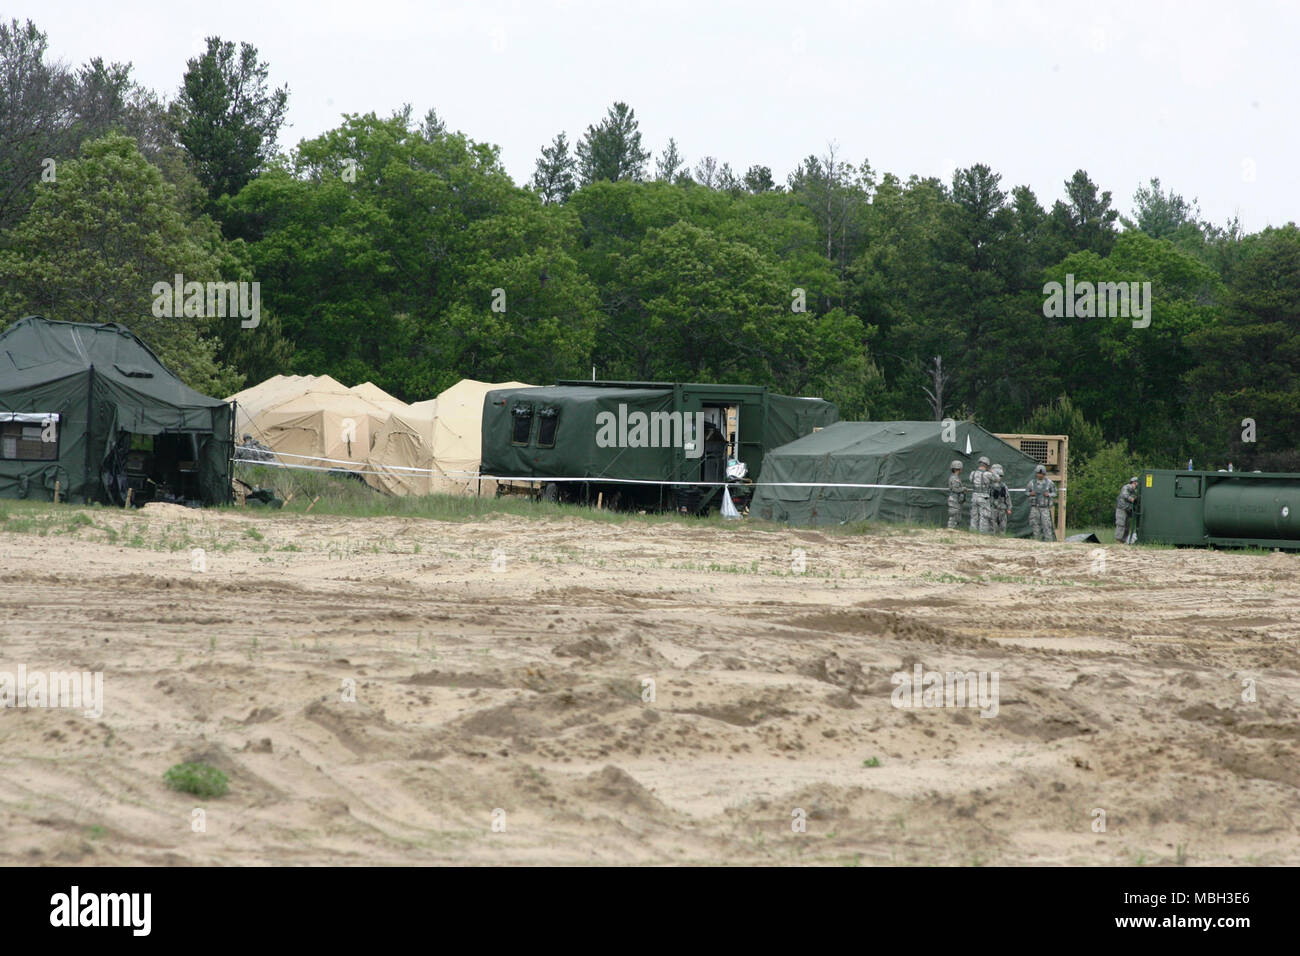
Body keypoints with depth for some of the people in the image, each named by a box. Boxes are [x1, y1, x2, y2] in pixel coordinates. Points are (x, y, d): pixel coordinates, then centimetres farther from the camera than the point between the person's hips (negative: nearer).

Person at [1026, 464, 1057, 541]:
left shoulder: (1049, 482, -2)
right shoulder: (1032, 483, 3)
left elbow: (1054, 493, 5)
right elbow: (1026, 492, 13)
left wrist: (1048, 494, -16)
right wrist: (1030, 493, -10)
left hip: (1045, 508, -2)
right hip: (1034, 507, 2)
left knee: (1046, 525, -10)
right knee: (1035, 524, 3)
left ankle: (1048, 540, -9)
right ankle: (1037, 540, 12)